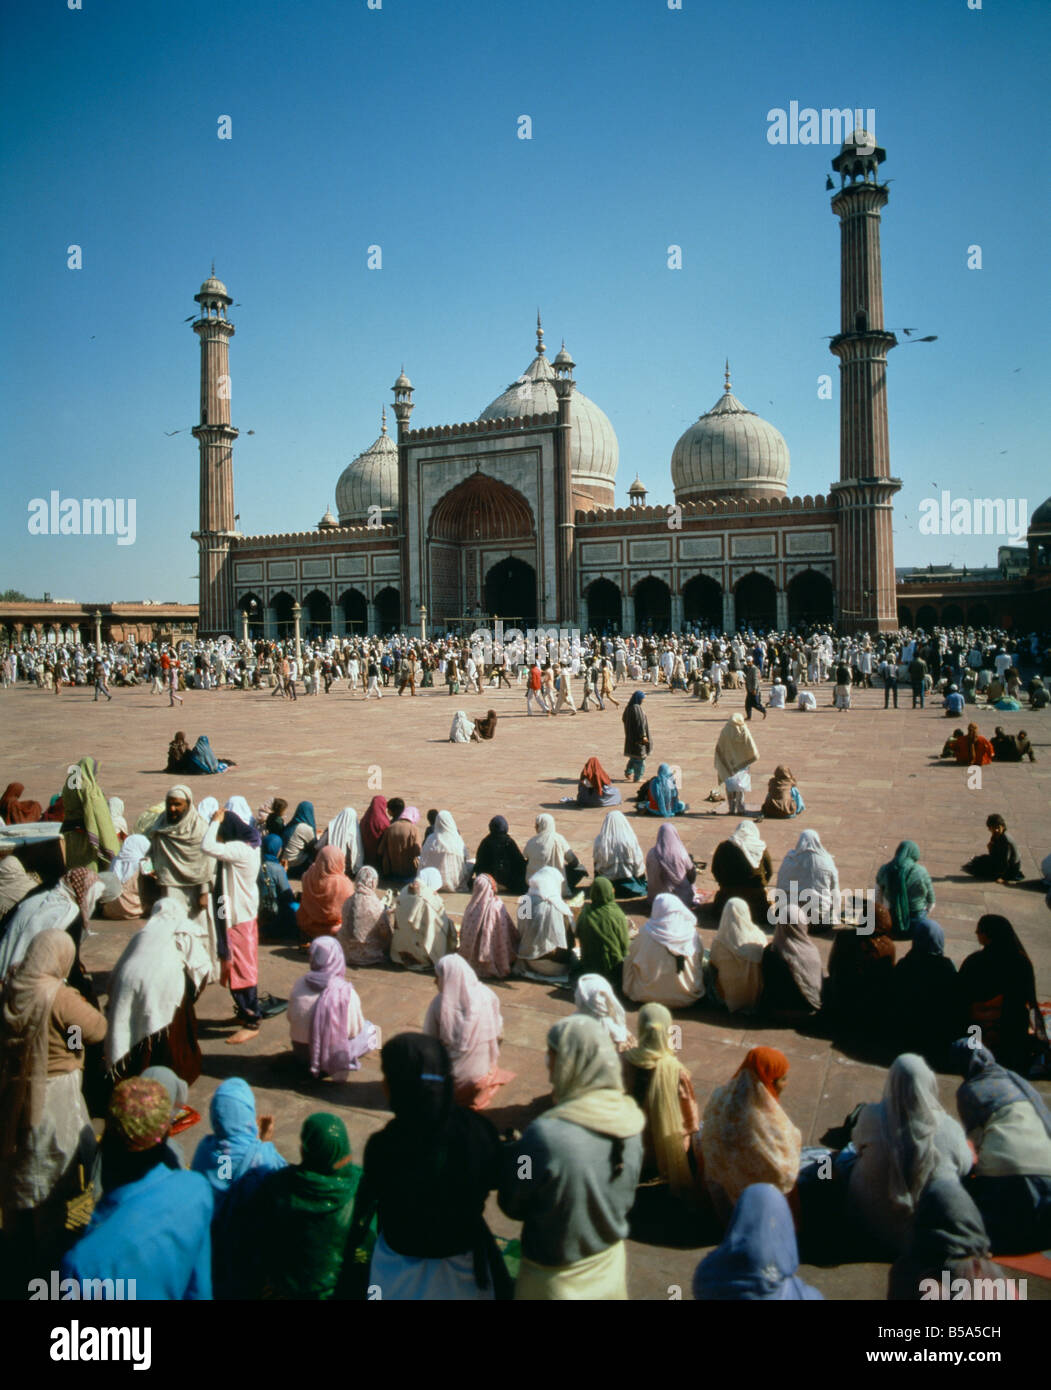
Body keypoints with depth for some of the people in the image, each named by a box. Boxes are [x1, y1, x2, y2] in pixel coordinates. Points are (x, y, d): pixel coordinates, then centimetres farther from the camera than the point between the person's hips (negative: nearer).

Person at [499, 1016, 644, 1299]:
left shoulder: (546, 1134, -33)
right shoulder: (628, 1119, -14)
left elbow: (512, 1205, -19)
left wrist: (512, 1152, -4)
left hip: (559, 1278, -5)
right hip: (611, 1265, 5)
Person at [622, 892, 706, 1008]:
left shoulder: (646, 935, -21)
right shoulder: (693, 934, -15)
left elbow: (632, 958, -4)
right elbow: (700, 960, 1)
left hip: (652, 996, -2)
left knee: (627, 960, 20)